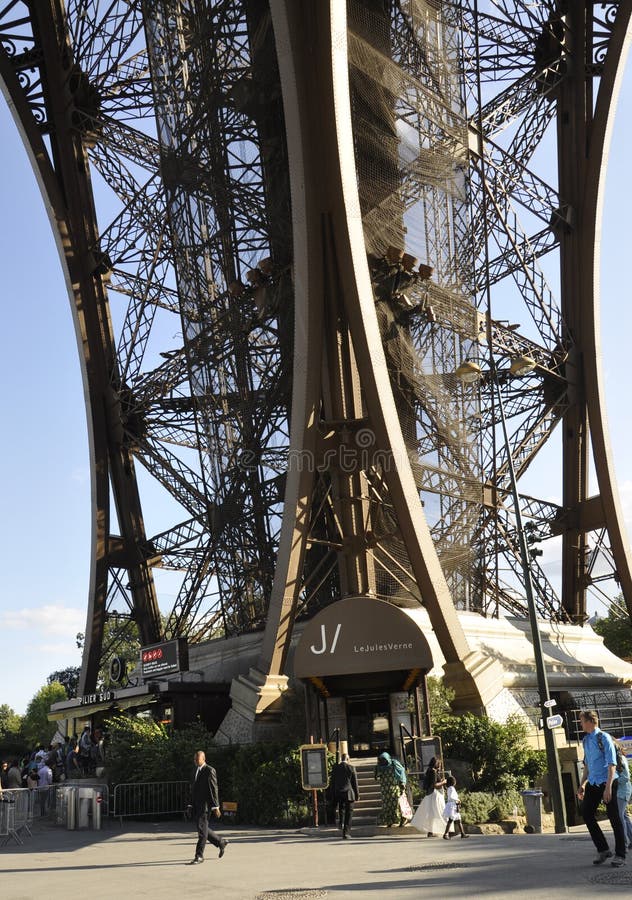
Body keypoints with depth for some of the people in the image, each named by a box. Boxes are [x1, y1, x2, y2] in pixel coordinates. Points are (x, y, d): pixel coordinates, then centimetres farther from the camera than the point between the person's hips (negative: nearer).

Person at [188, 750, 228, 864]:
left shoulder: (209, 771, -10)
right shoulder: (196, 770, 15)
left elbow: (214, 789, -12)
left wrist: (216, 807, -15)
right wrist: (192, 805, 16)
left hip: (205, 804, -8)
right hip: (196, 805, 8)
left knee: (202, 829, -6)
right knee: (202, 829, 12)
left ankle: (199, 856, 0)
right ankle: (221, 842, 28)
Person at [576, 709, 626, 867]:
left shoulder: (604, 738, -12)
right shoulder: (586, 740, 11)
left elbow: (612, 764, -16)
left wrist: (608, 787, -23)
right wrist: (582, 785, 15)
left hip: (606, 783, -7)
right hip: (593, 784, 8)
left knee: (614, 817, 0)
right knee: (587, 814, 2)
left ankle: (620, 855, 9)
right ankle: (602, 850, 13)